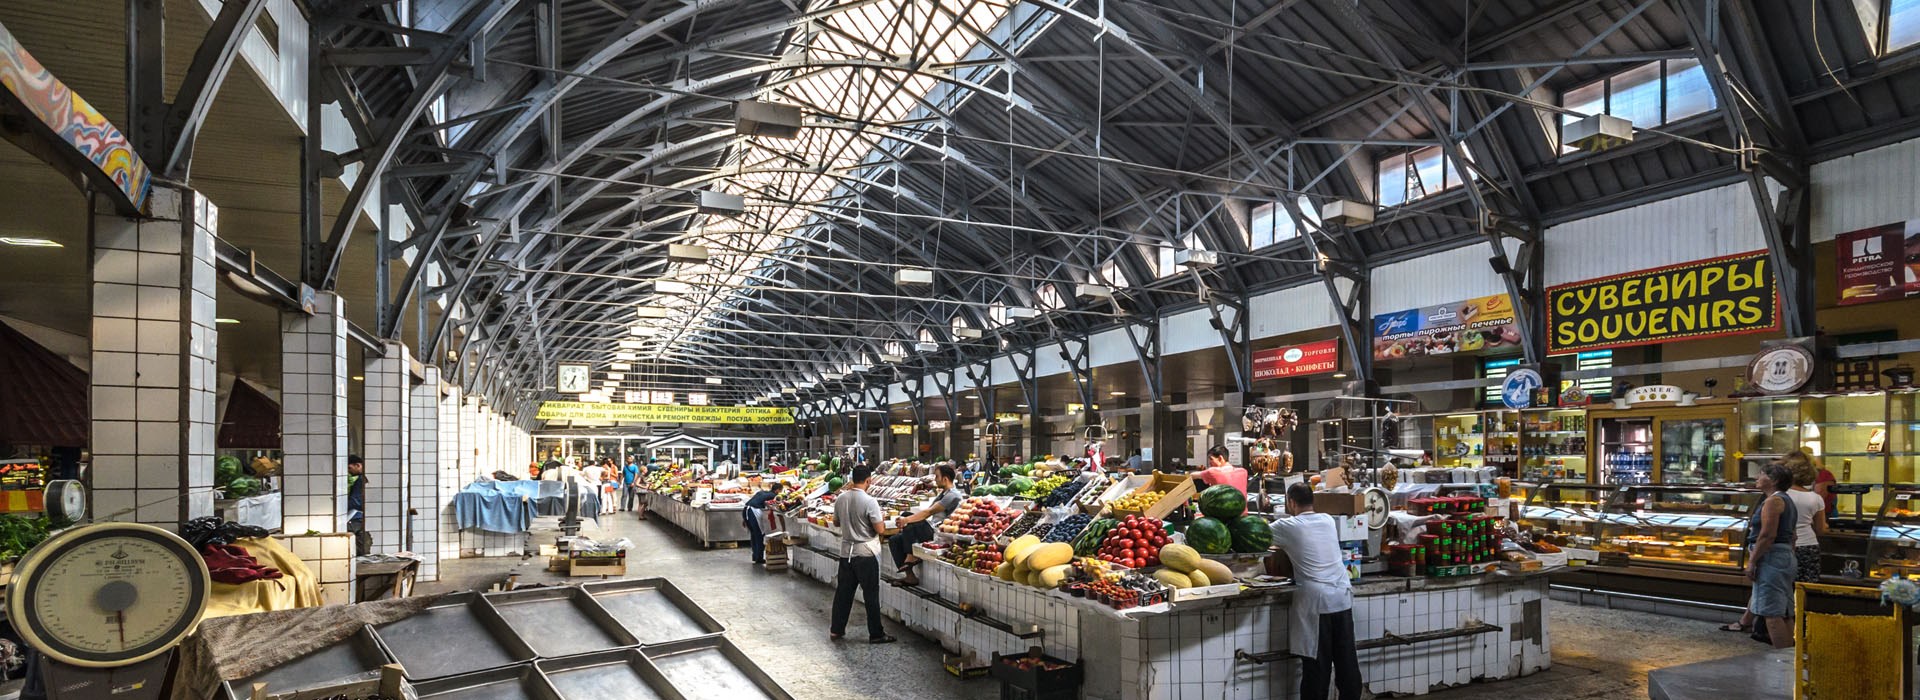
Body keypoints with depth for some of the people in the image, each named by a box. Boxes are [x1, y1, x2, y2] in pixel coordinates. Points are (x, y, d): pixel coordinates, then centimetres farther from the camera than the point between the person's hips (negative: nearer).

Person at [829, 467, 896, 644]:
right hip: (866, 554, -5)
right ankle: (876, 634, 8)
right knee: (871, 594, 2)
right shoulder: (869, 502, -18)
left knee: (843, 591, 14)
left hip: (846, 552, 5)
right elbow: (880, 529, -16)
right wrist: (881, 520, 3)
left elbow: (836, 522, 14)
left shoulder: (840, 499, 0)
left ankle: (836, 630, 22)